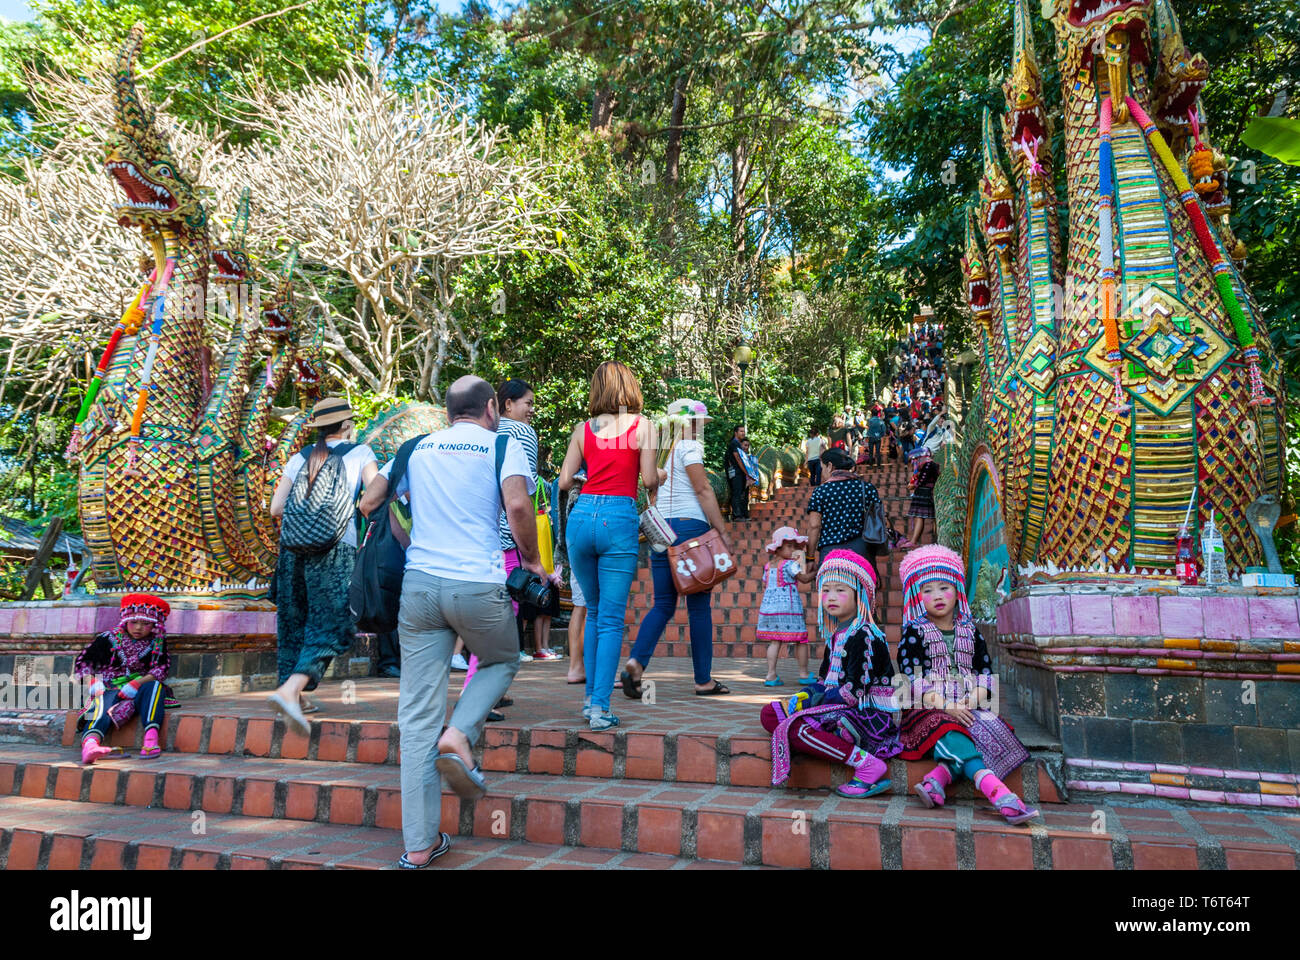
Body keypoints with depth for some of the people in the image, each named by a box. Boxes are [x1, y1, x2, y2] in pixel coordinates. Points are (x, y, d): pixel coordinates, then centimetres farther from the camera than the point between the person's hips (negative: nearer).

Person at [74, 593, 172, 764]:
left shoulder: (157, 644, 10)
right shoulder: (108, 639, 10)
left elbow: (162, 668, -3)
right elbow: (82, 661, 12)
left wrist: (136, 683, -19)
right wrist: (92, 682, -8)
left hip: (140, 689, 1)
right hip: (110, 689, -1)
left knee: (155, 685, -32)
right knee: (103, 705, -34)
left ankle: (151, 737, -49)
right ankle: (89, 743, -66)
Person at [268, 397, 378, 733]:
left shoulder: (299, 459, 14)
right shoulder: (359, 454, 5)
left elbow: (276, 507, 10)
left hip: (294, 547, 5)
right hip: (336, 548, -4)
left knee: (293, 620, 16)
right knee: (330, 624, -2)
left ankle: (294, 695, 22)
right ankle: (290, 689, -19)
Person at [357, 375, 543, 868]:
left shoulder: (418, 448, 16)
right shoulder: (502, 444, 3)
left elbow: (369, 503, 15)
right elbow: (517, 504, -14)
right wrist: (532, 560, 0)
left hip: (419, 583, 4)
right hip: (479, 586, -3)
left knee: (417, 714, 7)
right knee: (502, 662, 26)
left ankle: (419, 844, 10)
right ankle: (458, 735, 0)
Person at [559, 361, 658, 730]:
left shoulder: (582, 429, 9)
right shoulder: (642, 426, 0)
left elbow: (564, 482, 7)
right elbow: (650, 480, -3)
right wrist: (661, 474, 19)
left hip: (582, 516, 4)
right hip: (620, 519, -3)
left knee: (594, 613, 19)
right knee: (611, 620, 2)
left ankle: (590, 697, 23)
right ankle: (600, 708, 0)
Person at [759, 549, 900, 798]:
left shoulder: (864, 636, -14)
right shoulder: (836, 636, 15)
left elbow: (856, 691, -21)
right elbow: (824, 681, 19)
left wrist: (813, 701, -14)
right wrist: (803, 696, -2)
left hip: (868, 713, -10)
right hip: (842, 710, 10)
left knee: (797, 729, -28)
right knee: (769, 714, 2)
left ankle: (869, 766, -19)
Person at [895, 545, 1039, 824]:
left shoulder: (969, 630, 17)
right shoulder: (914, 633, 3)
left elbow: (986, 670, 14)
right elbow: (911, 678, -7)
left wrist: (976, 696, -8)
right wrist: (945, 705, -17)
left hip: (967, 707, 5)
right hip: (928, 708, -4)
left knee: (989, 730, -28)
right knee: (953, 736, -34)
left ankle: (936, 780, -41)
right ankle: (1001, 796, -49)